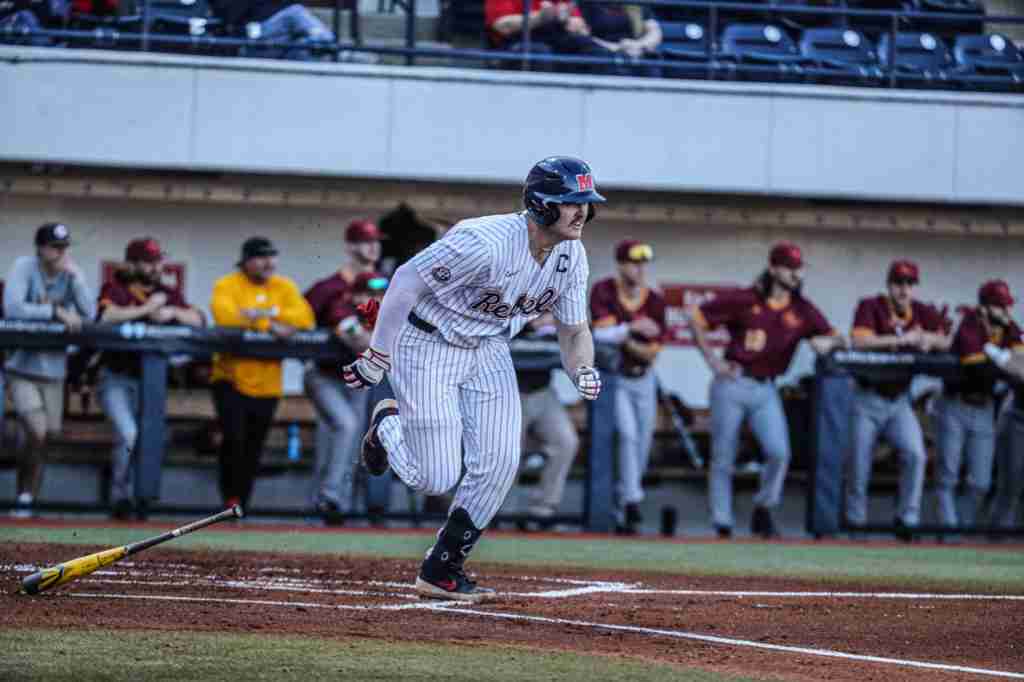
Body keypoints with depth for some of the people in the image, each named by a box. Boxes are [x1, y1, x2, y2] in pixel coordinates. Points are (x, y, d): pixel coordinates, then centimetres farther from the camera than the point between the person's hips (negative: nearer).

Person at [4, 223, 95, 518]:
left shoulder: (71, 274, 0)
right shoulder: (24, 267, -10)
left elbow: (89, 314, -8)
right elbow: (12, 308, -23)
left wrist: (75, 277, -17)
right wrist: (56, 312, -24)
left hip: (53, 370, 4)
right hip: (22, 367, -4)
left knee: (49, 437, 5)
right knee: (37, 433, -15)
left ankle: (27, 495, 19)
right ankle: (26, 492, 3)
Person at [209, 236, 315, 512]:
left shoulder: (284, 288, 10)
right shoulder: (227, 285, -2)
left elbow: (305, 318, -4)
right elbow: (225, 315, -22)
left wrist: (265, 314, -15)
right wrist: (269, 324, -22)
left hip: (267, 384, 4)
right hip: (232, 379, -4)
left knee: (252, 451, 7)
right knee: (234, 438, -19)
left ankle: (240, 507, 18)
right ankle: (230, 499, -7)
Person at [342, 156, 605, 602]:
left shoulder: (572, 256, -8)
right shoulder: (486, 243, -32)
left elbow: (574, 330, 4)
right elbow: (407, 279, -25)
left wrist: (583, 371, -19)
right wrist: (376, 359, -20)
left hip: (488, 350, 7)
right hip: (426, 347, -7)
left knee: (498, 464, -4)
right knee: (437, 478, -10)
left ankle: (441, 572, 11)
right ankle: (387, 426, 24)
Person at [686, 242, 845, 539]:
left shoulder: (802, 310, 4)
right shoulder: (744, 300, -7)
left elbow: (835, 338, 8)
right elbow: (695, 317, -2)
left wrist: (828, 342, -17)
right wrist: (712, 360, -5)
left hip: (766, 390, 3)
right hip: (732, 384, -3)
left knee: (779, 452, -16)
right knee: (723, 459, 1)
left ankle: (763, 511, 4)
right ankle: (722, 524, 12)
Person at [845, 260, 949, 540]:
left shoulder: (923, 313, 3)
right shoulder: (870, 307, -11)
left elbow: (945, 342, 4)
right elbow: (859, 341, -27)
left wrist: (927, 338, -19)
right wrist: (903, 339, -27)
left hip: (900, 400, 3)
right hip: (868, 398, -3)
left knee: (915, 453, -17)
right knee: (859, 464, 1)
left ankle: (907, 518, -8)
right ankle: (855, 521, 18)